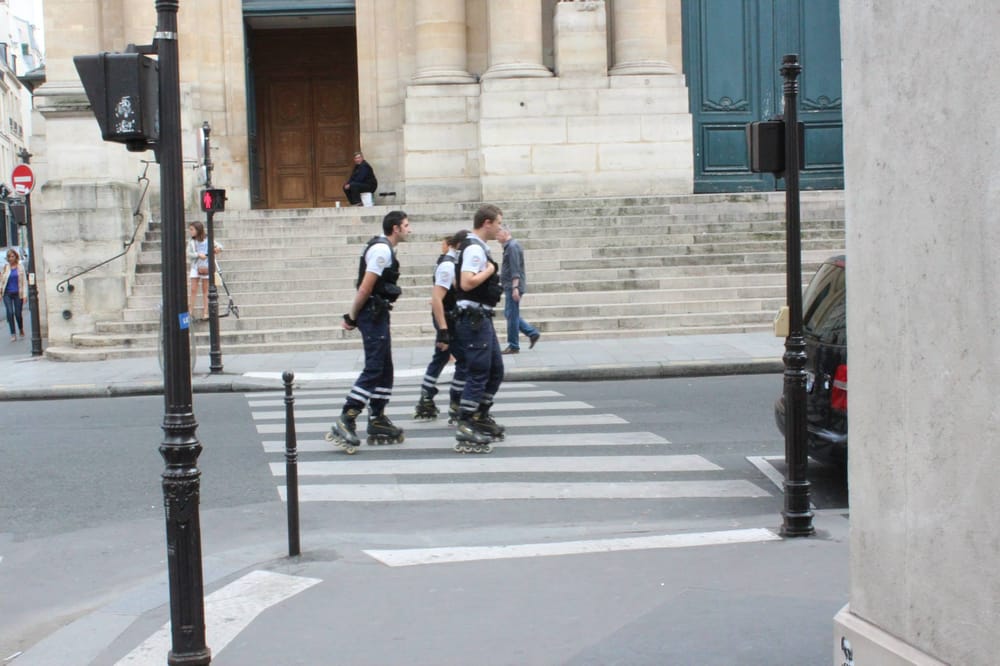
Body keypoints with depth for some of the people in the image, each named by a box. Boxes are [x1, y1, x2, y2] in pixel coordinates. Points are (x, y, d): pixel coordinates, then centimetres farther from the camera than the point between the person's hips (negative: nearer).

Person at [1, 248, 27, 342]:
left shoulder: (20, 267, 2)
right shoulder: (5, 267, 5)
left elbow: (24, 281, 2)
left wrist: (25, 295, -4)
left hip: (18, 293, -1)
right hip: (7, 293, 1)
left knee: (18, 313, 2)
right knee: (10, 312, -12)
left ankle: (21, 330, 30)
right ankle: (13, 334, -8)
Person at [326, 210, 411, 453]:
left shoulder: (384, 249, 18)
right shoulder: (382, 250, -15)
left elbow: (366, 288, 18)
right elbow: (365, 289, -19)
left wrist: (352, 316, 13)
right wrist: (352, 317, -12)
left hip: (378, 314, 10)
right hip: (373, 314, -10)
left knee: (385, 369, 13)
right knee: (373, 369, -12)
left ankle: (377, 420, 18)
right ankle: (345, 422, -16)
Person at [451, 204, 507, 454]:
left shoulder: (479, 247, 17)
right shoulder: (474, 249, -16)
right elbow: (467, 283, -27)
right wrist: (490, 270, -14)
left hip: (481, 318, 11)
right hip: (473, 318, -11)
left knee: (496, 369, 18)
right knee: (478, 373, -9)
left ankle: (481, 417, 29)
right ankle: (465, 429, -8)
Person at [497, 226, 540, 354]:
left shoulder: (512, 246, -14)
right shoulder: (509, 246, 18)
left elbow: (515, 269, -21)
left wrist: (515, 287, -26)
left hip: (513, 287, -10)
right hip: (510, 286, 10)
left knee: (511, 315, -6)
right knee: (509, 314, 13)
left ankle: (513, 346, -1)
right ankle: (532, 333, 15)